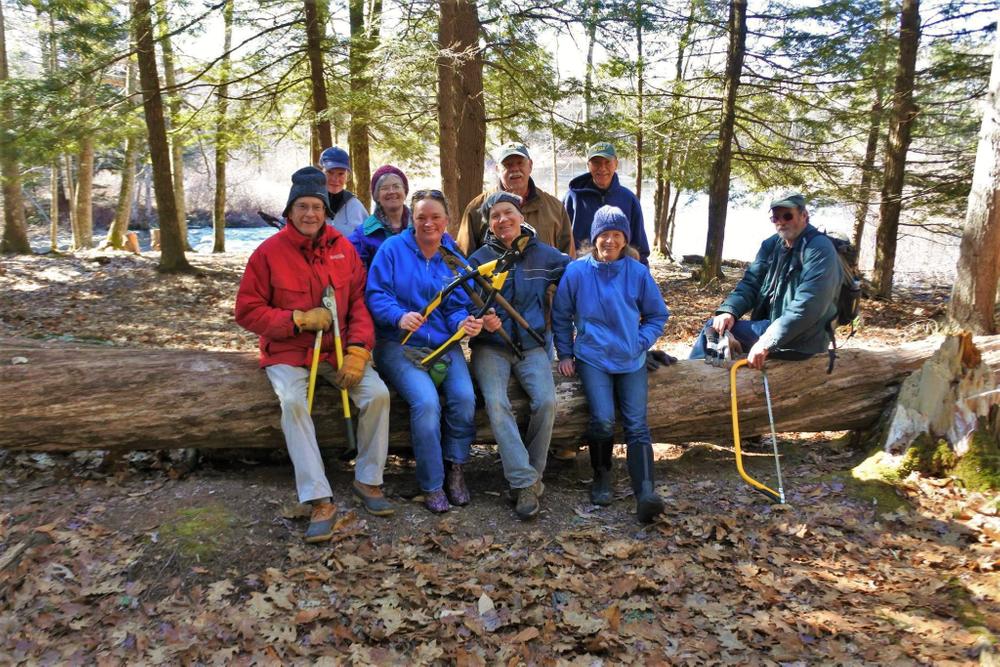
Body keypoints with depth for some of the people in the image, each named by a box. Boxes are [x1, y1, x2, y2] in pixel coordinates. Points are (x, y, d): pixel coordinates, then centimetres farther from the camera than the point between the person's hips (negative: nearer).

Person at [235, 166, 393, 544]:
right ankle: (320, 501, -25)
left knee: (377, 393, -20)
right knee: (293, 401, -32)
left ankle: (368, 481, 0)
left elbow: (360, 302, 3)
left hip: (338, 349, 3)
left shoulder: (343, 248, 4)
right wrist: (298, 320, -17)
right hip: (288, 352, -2)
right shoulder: (269, 252, -5)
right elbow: (247, 311, -4)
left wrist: (357, 350, -12)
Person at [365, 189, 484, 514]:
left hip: (444, 345, 3)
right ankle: (432, 484, -8)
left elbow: (457, 308, 7)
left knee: (464, 397, -24)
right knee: (426, 401, -28)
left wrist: (464, 323, -17)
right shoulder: (392, 249, 0)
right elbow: (376, 295, -7)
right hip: (399, 345, -3)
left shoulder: (454, 259, 10)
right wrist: (400, 316, -26)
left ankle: (454, 469, 2)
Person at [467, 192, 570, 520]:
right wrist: (481, 320, -21)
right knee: (496, 403, -28)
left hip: (531, 345, 1)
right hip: (490, 346, -1)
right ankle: (525, 483, -22)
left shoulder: (544, 255, 7)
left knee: (546, 401, -25)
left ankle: (531, 475, -6)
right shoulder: (478, 260, 4)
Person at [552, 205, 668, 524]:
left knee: (637, 425, -10)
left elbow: (657, 315, 12)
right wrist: (565, 354, 7)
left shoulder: (637, 272, 0)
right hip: (593, 357, -1)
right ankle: (602, 475, 8)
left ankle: (645, 493, -18)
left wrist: (641, 342, -2)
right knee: (603, 420, -18)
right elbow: (561, 317, 9)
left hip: (631, 360, 2)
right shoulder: (577, 271, -2)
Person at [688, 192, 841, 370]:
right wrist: (729, 310, -15)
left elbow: (808, 306, -27)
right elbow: (750, 283, 6)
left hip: (803, 338, -8)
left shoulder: (820, 249, -17)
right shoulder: (771, 245, 9)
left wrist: (768, 341, -32)